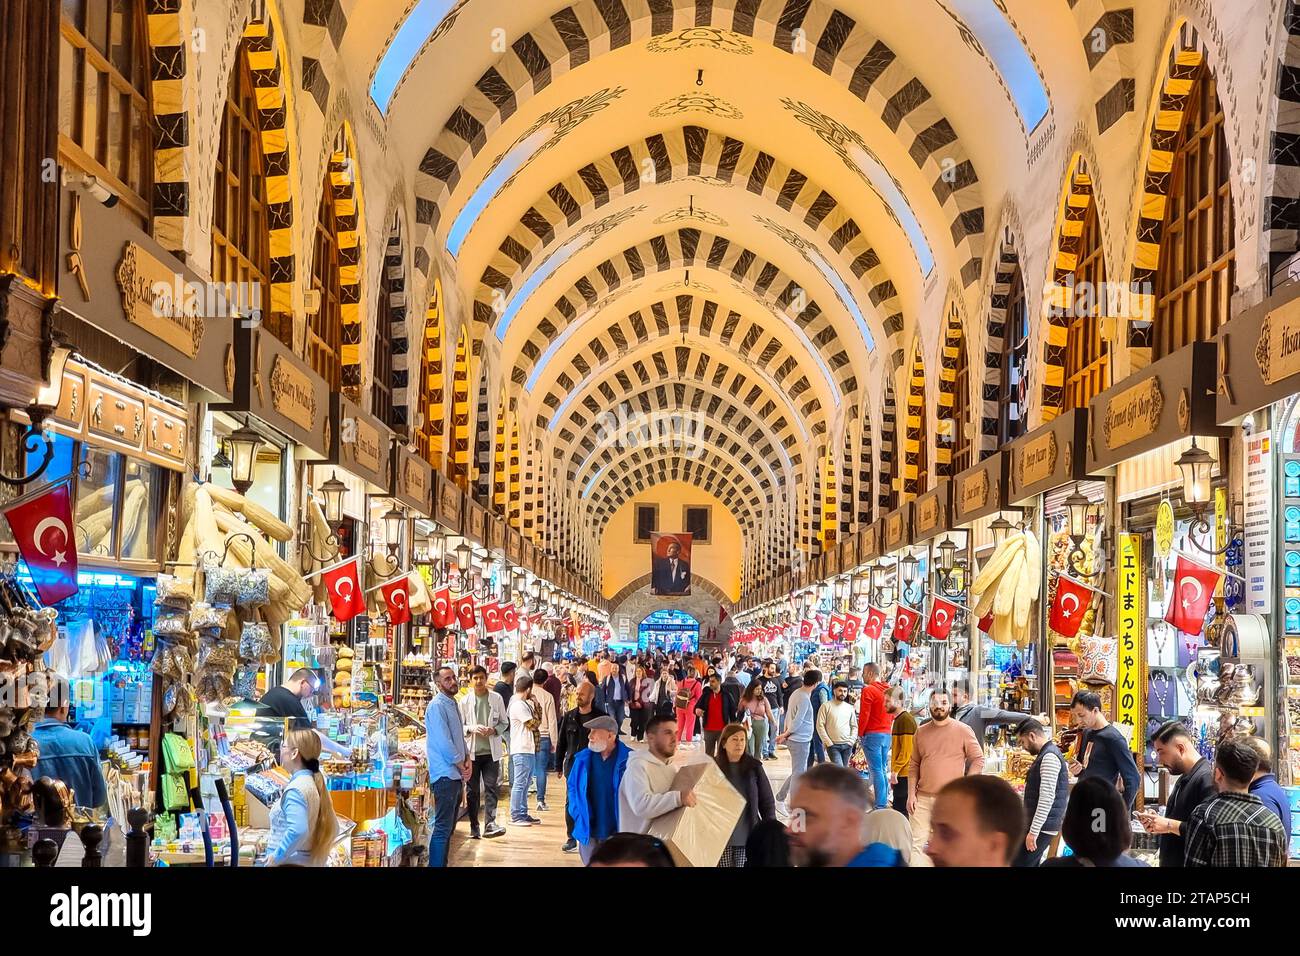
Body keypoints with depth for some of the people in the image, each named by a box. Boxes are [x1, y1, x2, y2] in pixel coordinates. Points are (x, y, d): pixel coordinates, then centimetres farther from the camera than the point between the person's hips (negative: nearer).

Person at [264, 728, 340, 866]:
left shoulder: (295, 789, -15)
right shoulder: (315, 785, 11)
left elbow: (298, 830, -30)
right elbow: (333, 829, 17)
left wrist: (276, 857, -20)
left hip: (291, 863, -9)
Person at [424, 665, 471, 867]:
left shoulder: (453, 704, 16)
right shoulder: (437, 706, -14)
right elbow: (444, 742, -19)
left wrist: (467, 759, 6)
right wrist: (461, 766, -9)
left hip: (456, 775, 10)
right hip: (445, 774, -10)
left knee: (449, 826, 13)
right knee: (443, 827, -11)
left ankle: (442, 863, 18)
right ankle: (435, 865, -10)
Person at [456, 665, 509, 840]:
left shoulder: (496, 698, 3)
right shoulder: (465, 701, 2)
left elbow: (504, 723, 9)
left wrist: (494, 730, -11)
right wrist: (472, 728, -14)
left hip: (491, 751, 0)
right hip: (471, 751, 0)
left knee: (491, 787, -9)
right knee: (472, 790, 6)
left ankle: (490, 825, -13)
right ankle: (474, 827, 13)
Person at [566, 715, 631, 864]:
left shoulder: (628, 759, -10)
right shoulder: (582, 759, 1)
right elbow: (572, 787, 12)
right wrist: (578, 815, 0)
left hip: (616, 831, -3)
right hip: (588, 831, 3)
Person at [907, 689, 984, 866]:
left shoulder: (963, 730, -2)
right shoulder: (921, 732, 9)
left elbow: (978, 759, 0)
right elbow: (914, 765, 12)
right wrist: (911, 794, 5)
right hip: (922, 799, 3)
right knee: (916, 844, -2)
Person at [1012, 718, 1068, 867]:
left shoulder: (1049, 757, -17)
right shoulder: (1046, 754, 17)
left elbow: (1047, 797, -23)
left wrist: (1033, 831, -23)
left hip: (1042, 827, -10)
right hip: (1039, 825, 10)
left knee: (1019, 864, -12)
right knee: (1031, 864, 10)